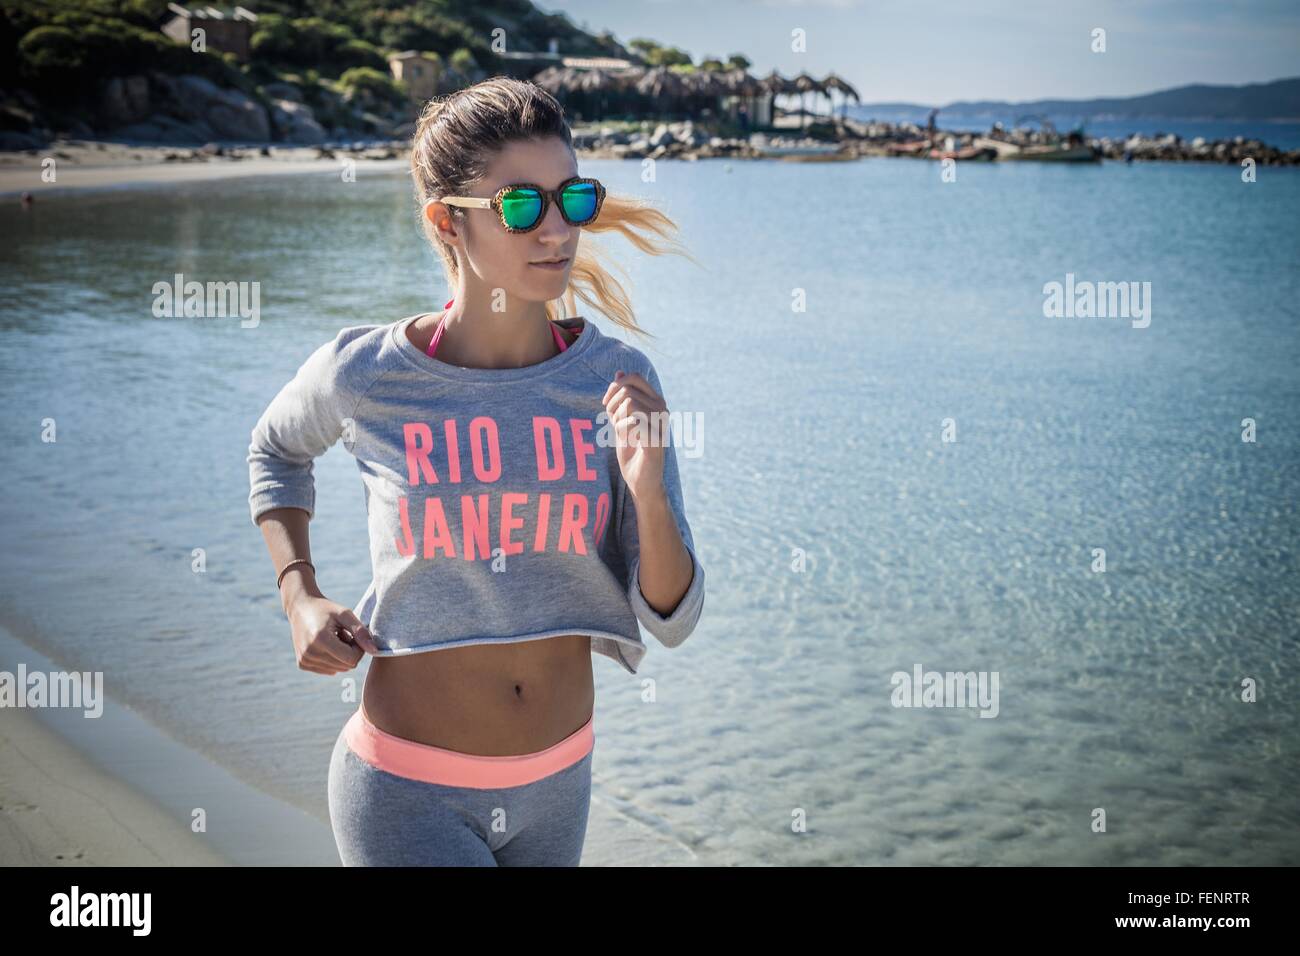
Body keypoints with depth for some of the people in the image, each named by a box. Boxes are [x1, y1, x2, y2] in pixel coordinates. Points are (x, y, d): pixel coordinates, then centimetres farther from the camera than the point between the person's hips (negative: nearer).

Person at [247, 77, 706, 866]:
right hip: (409, 791, -3)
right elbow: (277, 449, 12)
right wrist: (300, 597, -1)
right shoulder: (363, 374, -14)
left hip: (559, 777, 3)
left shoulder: (618, 381, -9)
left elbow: (673, 620, -6)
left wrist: (648, 492, -24)